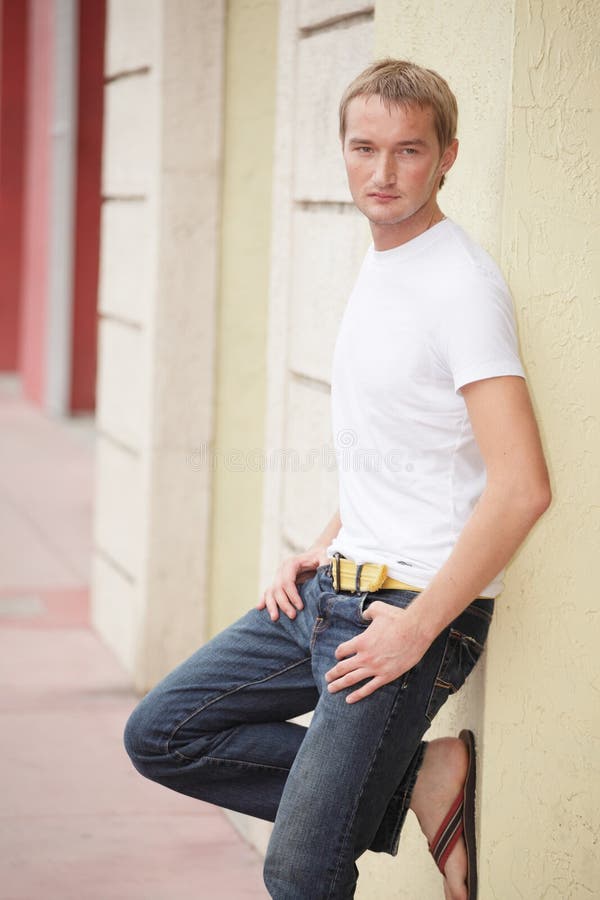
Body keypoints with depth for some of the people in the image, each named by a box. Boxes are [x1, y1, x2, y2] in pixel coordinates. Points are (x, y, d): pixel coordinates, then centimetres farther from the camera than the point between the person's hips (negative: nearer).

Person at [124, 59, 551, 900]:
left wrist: (418, 626, -21)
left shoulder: (463, 286, -16)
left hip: (413, 608, -9)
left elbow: (521, 488, -25)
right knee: (161, 735, 8)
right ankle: (418, 780, 6)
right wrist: (324, 548, 13)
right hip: (334, 587, 9)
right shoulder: (378, 265, 12)